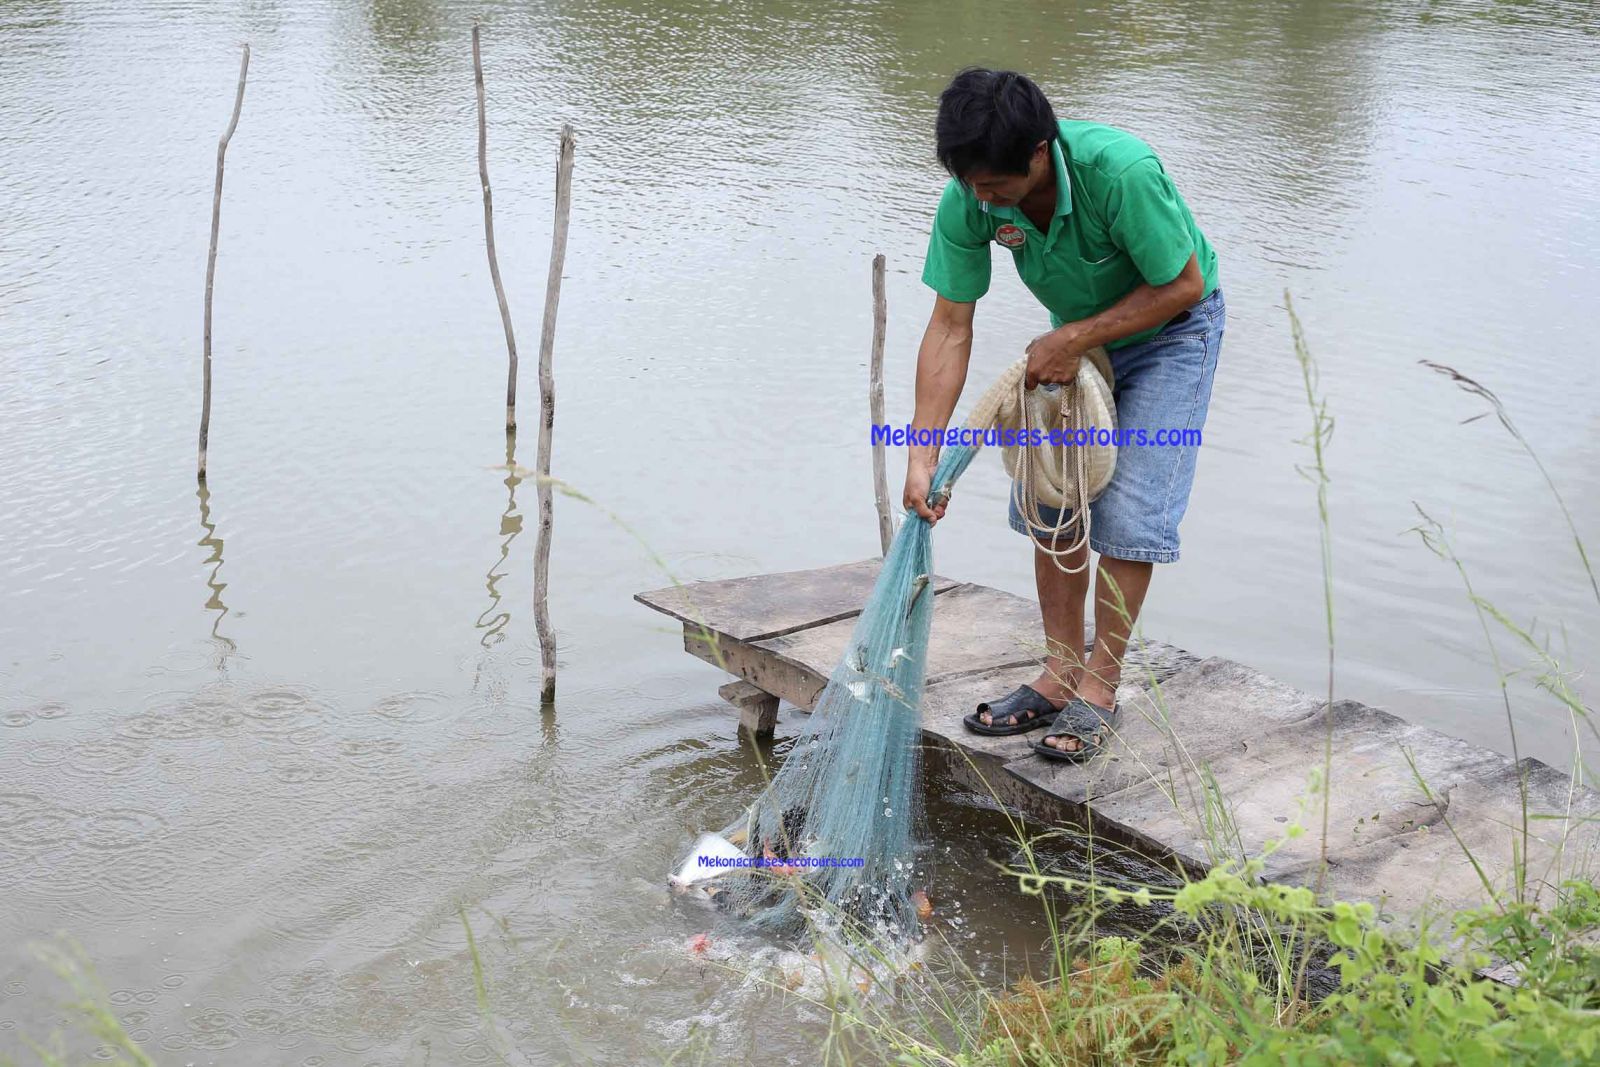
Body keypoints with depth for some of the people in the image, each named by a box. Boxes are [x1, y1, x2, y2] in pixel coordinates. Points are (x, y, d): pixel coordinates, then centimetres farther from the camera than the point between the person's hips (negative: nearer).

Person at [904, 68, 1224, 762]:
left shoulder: (1119, 171, -38)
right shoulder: (968, 201, -22)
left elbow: (1184, 286, -25)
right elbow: (950, 328, -17)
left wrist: (1074, 339, -26)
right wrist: (923, 457, -22)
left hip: (1170, 331, -5)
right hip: (1077, 339, 5)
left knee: (1127, 510, -12)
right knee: (1049, 500, 2)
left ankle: (1099, 687, 0)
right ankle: (1061, 673, 15)